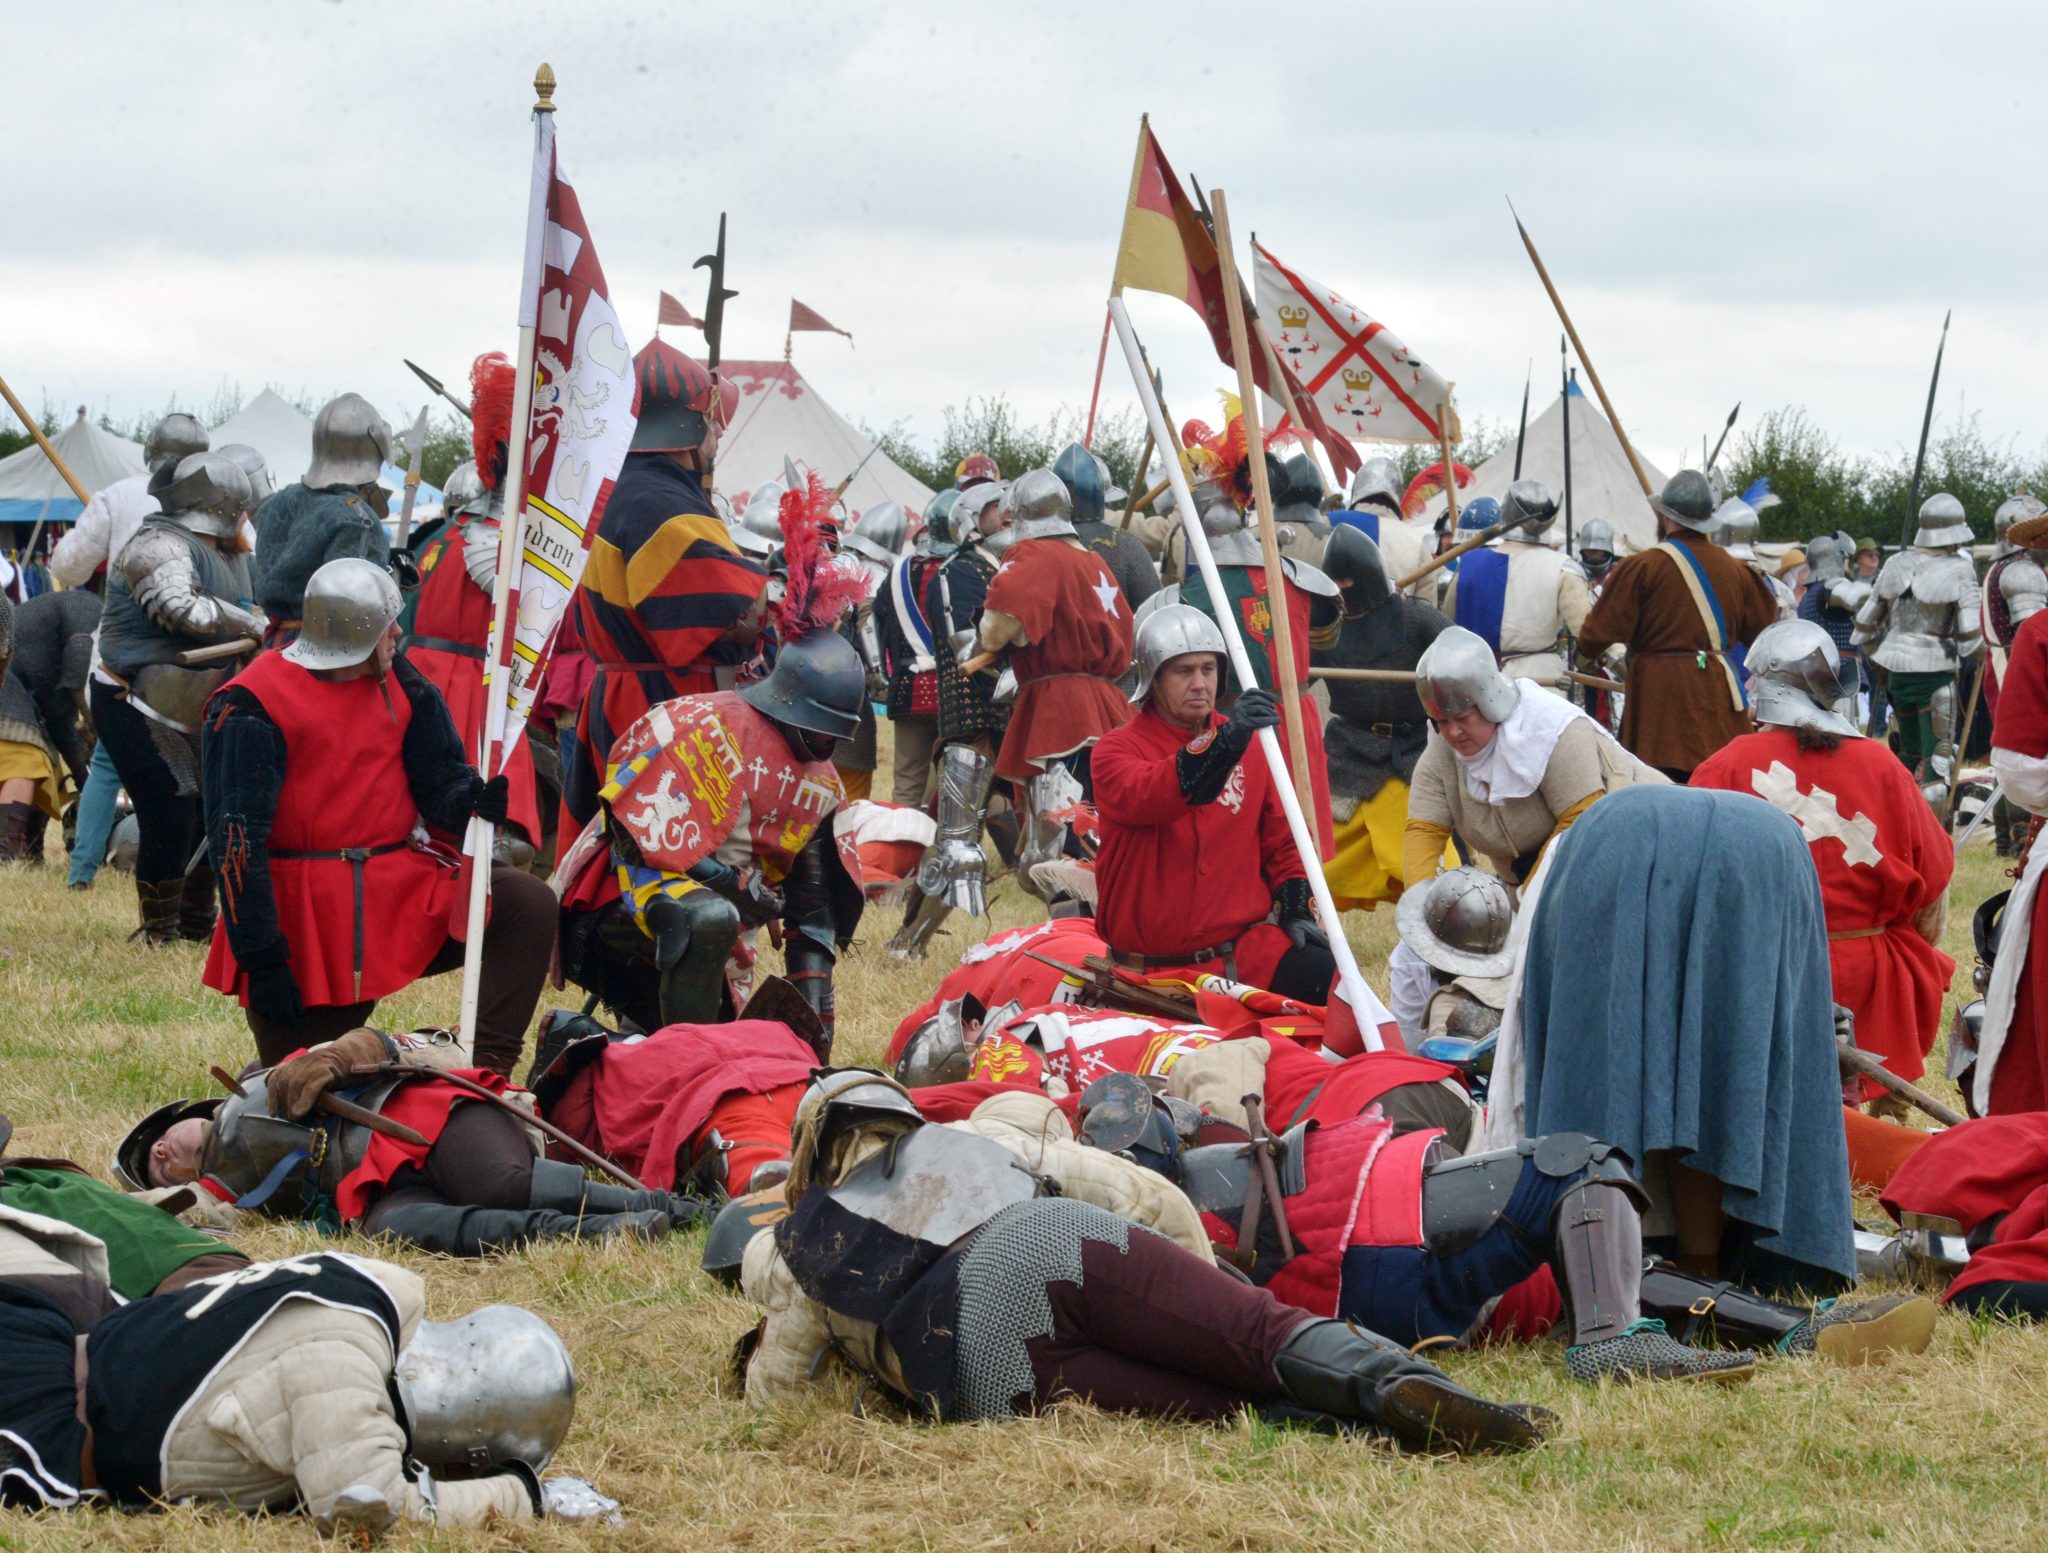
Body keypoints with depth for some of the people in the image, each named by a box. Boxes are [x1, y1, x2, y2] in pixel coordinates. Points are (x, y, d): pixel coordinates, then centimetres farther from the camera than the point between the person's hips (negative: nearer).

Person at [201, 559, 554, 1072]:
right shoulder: (251, 706, -12)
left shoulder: (401, 684, 6)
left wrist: (473, 803, -17)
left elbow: (438, 782, 9)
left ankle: (487, 1070, -18)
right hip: (303, 921, -5)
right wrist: (261, 960, -17)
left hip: (404, 893, 5)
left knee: (528, 905, -18)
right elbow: (237, 838, -14)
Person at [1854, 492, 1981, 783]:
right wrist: (1981, 651, 8)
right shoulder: (1959, 570, -11)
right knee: (1936, 759, -1)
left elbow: (1865, 626, 11)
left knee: (1910, 752, 20)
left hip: (1897, 671, 6)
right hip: (1935, 673, -6)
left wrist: (1882, 656, 27)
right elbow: (1970, 638, -13)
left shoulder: (1897, 565, 5)